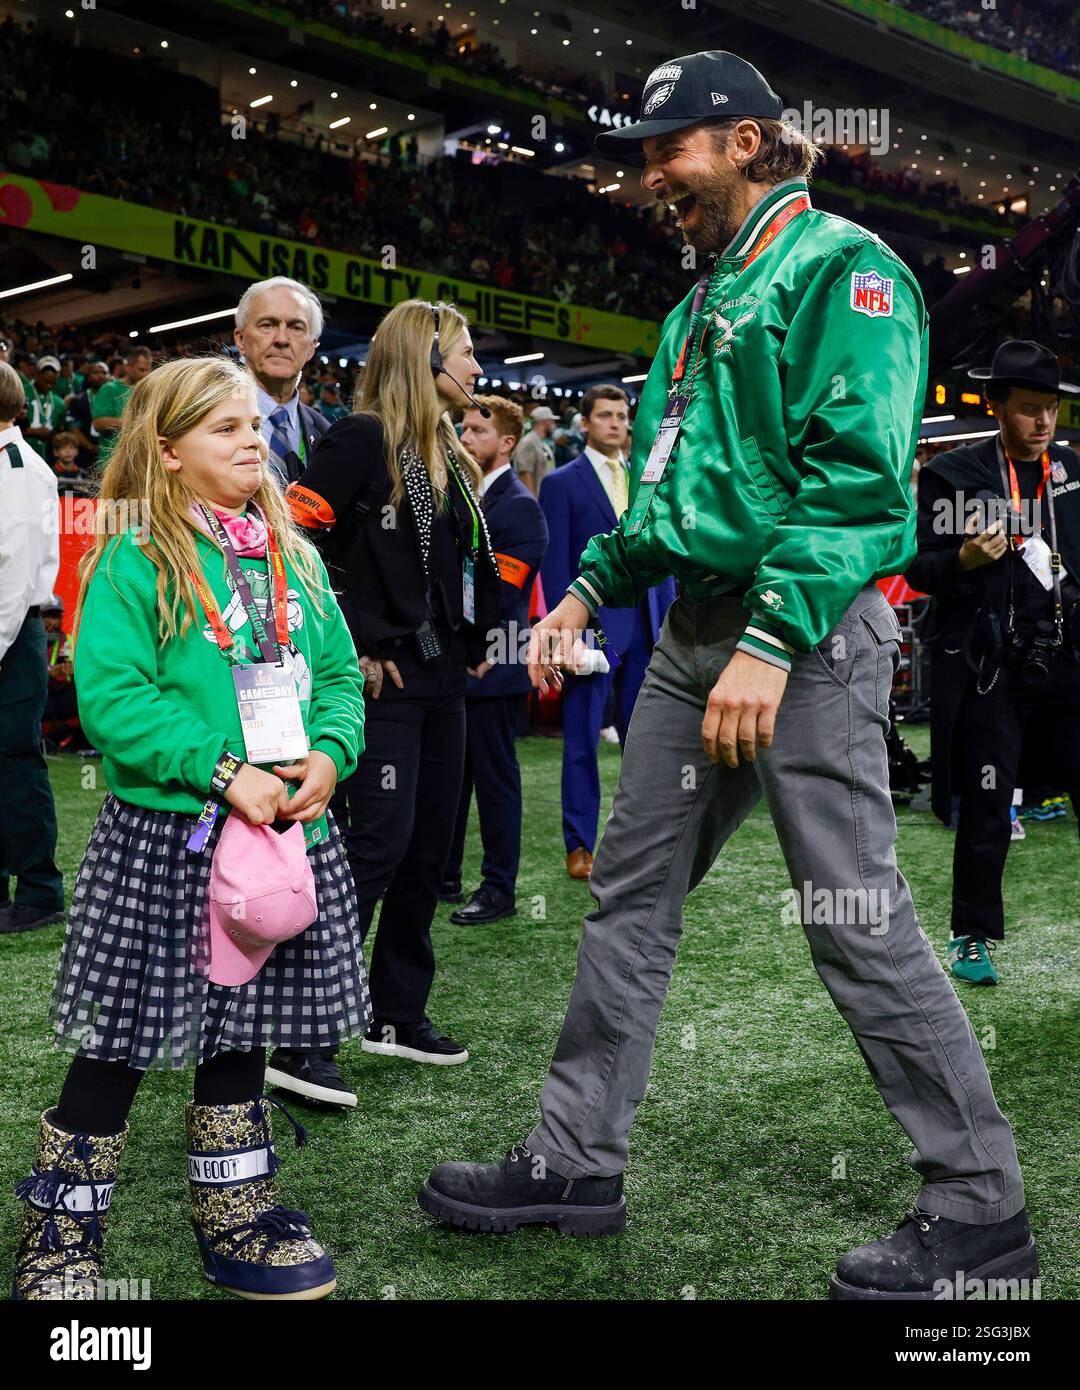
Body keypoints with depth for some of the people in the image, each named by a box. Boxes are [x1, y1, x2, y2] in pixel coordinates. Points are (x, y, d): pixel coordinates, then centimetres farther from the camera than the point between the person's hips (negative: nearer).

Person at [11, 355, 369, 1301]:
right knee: (121, 1040, 4)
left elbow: (339, 673, 14)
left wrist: (329, 752, -6)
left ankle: (236, 1220, 32)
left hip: (283, 831, 6)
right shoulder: (135, 561, -9)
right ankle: (60, 1237, 22)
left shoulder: (293, 558, 11)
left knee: (241, 1028, 16)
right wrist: (224, 770, -21)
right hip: (167, 836, -5)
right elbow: (111, 696, -17)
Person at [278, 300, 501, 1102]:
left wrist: (475, 639, 12)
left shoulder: (449, 455, 17)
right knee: (377, 844, -14)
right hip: (385, 677, -9)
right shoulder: (362, 438, -9)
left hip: (441, 675, 9)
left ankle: (400, 1014, 25)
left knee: (429, 847, 12)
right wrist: (352, 646, -17)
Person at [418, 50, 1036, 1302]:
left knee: (857, 920, -6)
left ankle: (980, 1209, 10)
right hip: (697, 631, 9)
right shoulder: (709, 298, 21)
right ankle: (575, 1162, 22)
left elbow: (855, 475, -19)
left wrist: (772, 640, -26)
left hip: (806, 635, -9)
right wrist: (592, 585, 19)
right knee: (630, 892, 10)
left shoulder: (841, 268, -7)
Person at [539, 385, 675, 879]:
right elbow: (555, 565, -6)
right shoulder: (562, 483, -1)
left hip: (644, 624, 5)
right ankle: (579, 846, 10)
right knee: (582, 741, 2)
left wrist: (669, 619, 8)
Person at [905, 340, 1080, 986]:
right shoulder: (953, 474, -1)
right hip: (991, 668, -4)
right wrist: (966, 559, -20)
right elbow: (920, 570, -3)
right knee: (987, 811, 2)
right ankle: (972, 937, 17)